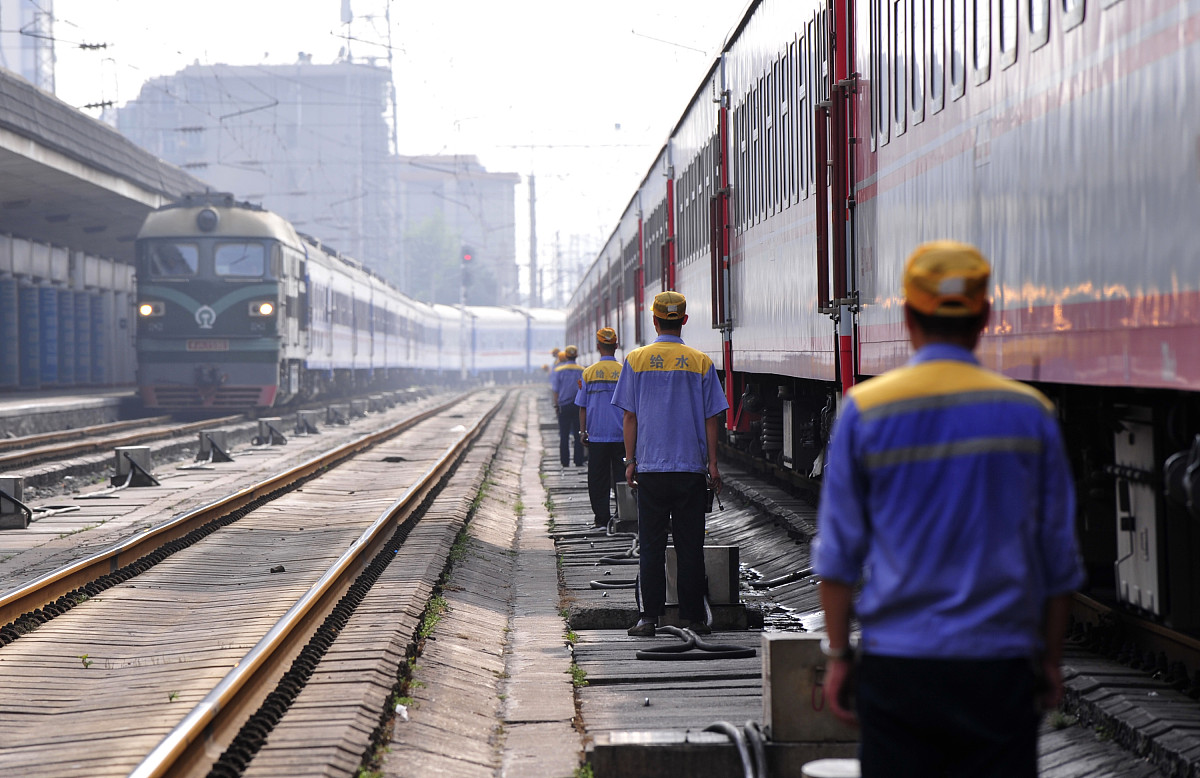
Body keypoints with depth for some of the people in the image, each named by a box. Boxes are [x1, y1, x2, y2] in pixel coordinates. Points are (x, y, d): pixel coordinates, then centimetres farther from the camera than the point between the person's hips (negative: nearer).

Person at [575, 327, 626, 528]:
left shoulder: (589, 372, -1)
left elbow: (583, 406, 2)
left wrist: (583, 431, 11)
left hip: (597, 435, 0)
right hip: (621, 435, 0)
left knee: (598, 479, 6)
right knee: (621, 475, 4)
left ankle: (601, 517, 5)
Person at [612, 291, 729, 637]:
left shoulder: (635, 360, -1)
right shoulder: (701, 362, 0)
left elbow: (629, 416, 0)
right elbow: (711, 418, 1)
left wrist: (631, 460, 7)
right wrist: (712, 464, 5)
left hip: (650, 466, 0)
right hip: (691, 466, 0)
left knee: (651, 544, 4)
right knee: (690, 544, 5)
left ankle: (649, 616, 1)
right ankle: (692, 616, 6)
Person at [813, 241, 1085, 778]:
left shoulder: (865, 410, -1)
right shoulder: (1029, 412, 2)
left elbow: (839, 550, 1)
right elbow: (1058, 557, 7)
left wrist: (837, 655, 8)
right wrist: (1050, 660, 15)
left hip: (895, 666, 0)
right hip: (1000, 663, 0)